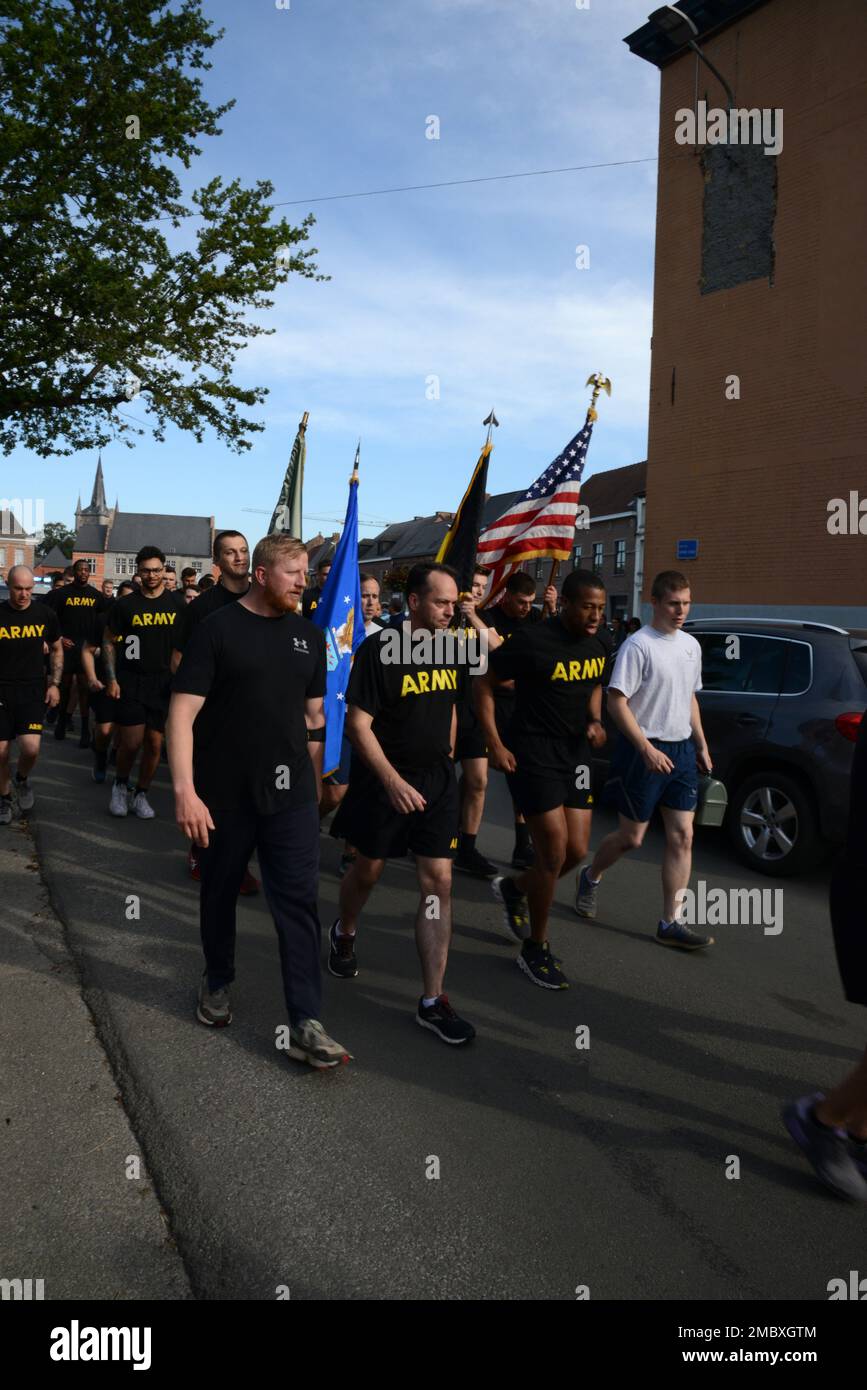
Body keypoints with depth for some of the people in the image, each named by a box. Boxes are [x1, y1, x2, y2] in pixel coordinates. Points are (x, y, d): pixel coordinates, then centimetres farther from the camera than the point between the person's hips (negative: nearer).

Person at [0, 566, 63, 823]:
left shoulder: (45, 614, 0)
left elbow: (57, 650, 13)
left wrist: (55, 684, 4)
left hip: (33, 690, 0)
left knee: (31, 747, -15)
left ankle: (22, 779, 18)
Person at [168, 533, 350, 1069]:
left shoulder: (309, 635, 6)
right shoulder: (217, 629, -8)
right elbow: (183, 713, -12)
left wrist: (315, 785, 14)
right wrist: (185, 790, -20)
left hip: (291, 793, 3)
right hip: (224, 793, -2)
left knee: (299, 901, -2)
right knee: (220, 892, 15)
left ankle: (306, 1024, 4)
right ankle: (218, 982, 40)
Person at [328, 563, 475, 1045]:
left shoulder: (451, 649, 3)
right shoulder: (379, 649, -15)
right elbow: (358, 724, -16)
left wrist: (446, 760, 15)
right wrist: (394, 782, -22)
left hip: (438, 782, 4)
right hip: (384, 780, -4)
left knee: (439, 882, -1)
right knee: (368, 870, 14)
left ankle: (433, 1001, 6)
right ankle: (344, 933, 48)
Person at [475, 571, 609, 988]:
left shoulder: (597, 645, 4)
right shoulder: (532, 641, -17)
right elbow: (484, 683, -9)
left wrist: (595, 720, 2)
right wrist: (495, 744, -14)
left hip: (576, 754, 7)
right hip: (532, 754, -7)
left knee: (577, 850, 7)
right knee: (554, 852, -7)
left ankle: (514, 889, 37)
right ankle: (536, 949, 12)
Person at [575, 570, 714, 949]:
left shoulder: (691, 645, 11)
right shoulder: (638, 645, -14)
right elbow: (617, 703, -17)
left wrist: (701, 744, 17)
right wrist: (647, 749, -23)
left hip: (682, 750, 7)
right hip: (645, 750, -7)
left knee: (682, 835, 2)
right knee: (631, 837, 4)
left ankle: (670, 923, 8)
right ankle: (590, 878, 33)